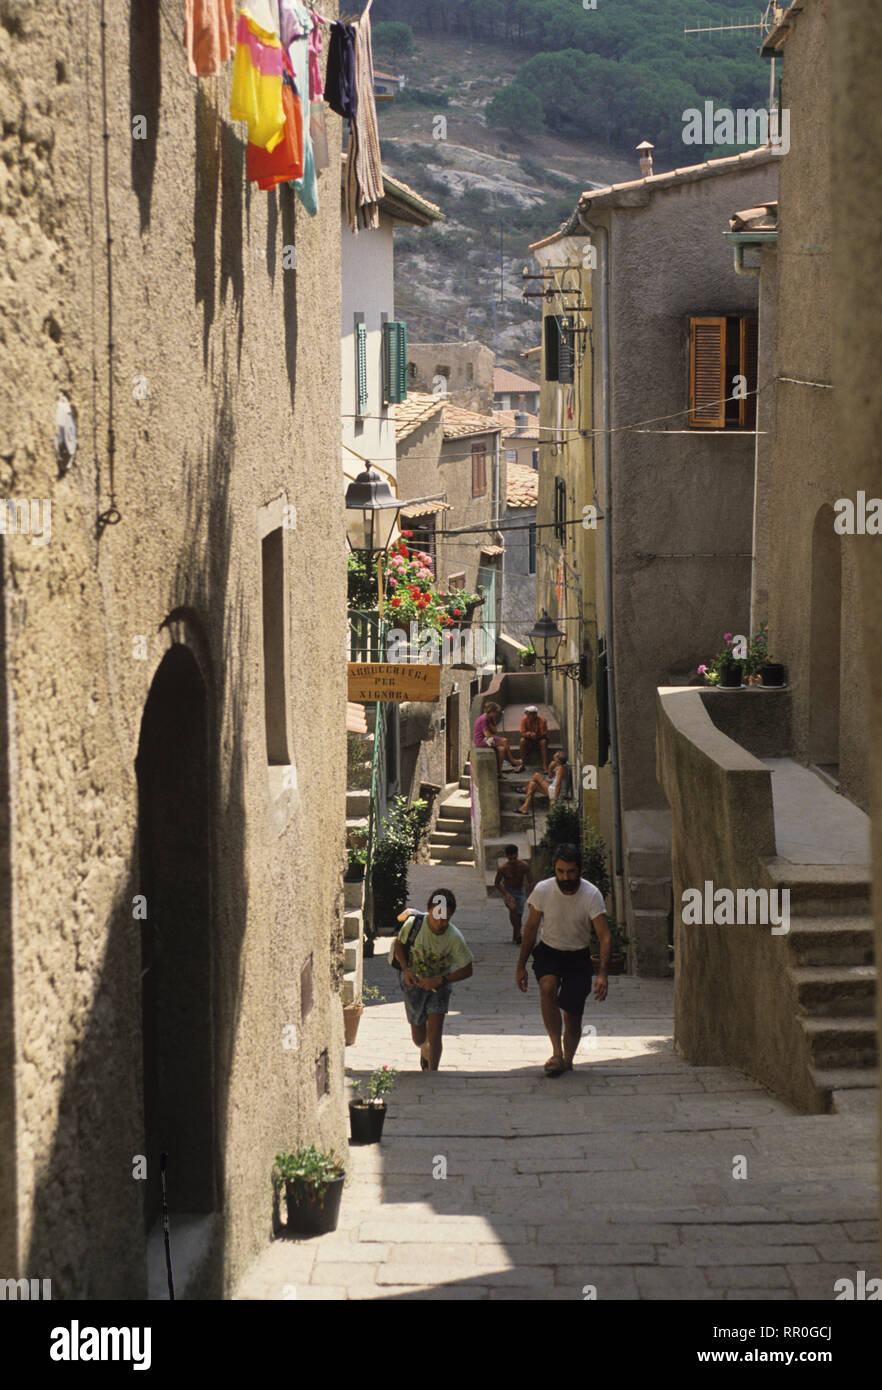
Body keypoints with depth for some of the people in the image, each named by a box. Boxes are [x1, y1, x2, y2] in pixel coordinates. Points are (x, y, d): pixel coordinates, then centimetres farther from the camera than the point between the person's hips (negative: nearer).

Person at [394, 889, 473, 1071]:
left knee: (435, 1029, -17)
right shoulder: (414, 924, -21)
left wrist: (439, 981, -25)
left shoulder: (455, 938, -23)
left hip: (440, 984, -1)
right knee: (418, 1037, 9)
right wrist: (406, 970, -16)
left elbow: (467, 970, -15)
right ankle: (425, 1052, 45)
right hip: (414, 981, 1)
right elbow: (398, 943, -1)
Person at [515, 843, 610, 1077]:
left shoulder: (591, 895, -19)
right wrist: (521, 967, 1)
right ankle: (557, 1052, -31)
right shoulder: (542, 890, -13)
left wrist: (602, 974, -34)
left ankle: (567, 1059, 23)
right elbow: (531, 929, 0)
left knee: (572, 1015, -3)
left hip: (578, 956, 0)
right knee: (548, 986, -30)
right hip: (548, 951, 0)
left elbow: (605, 936, -22)